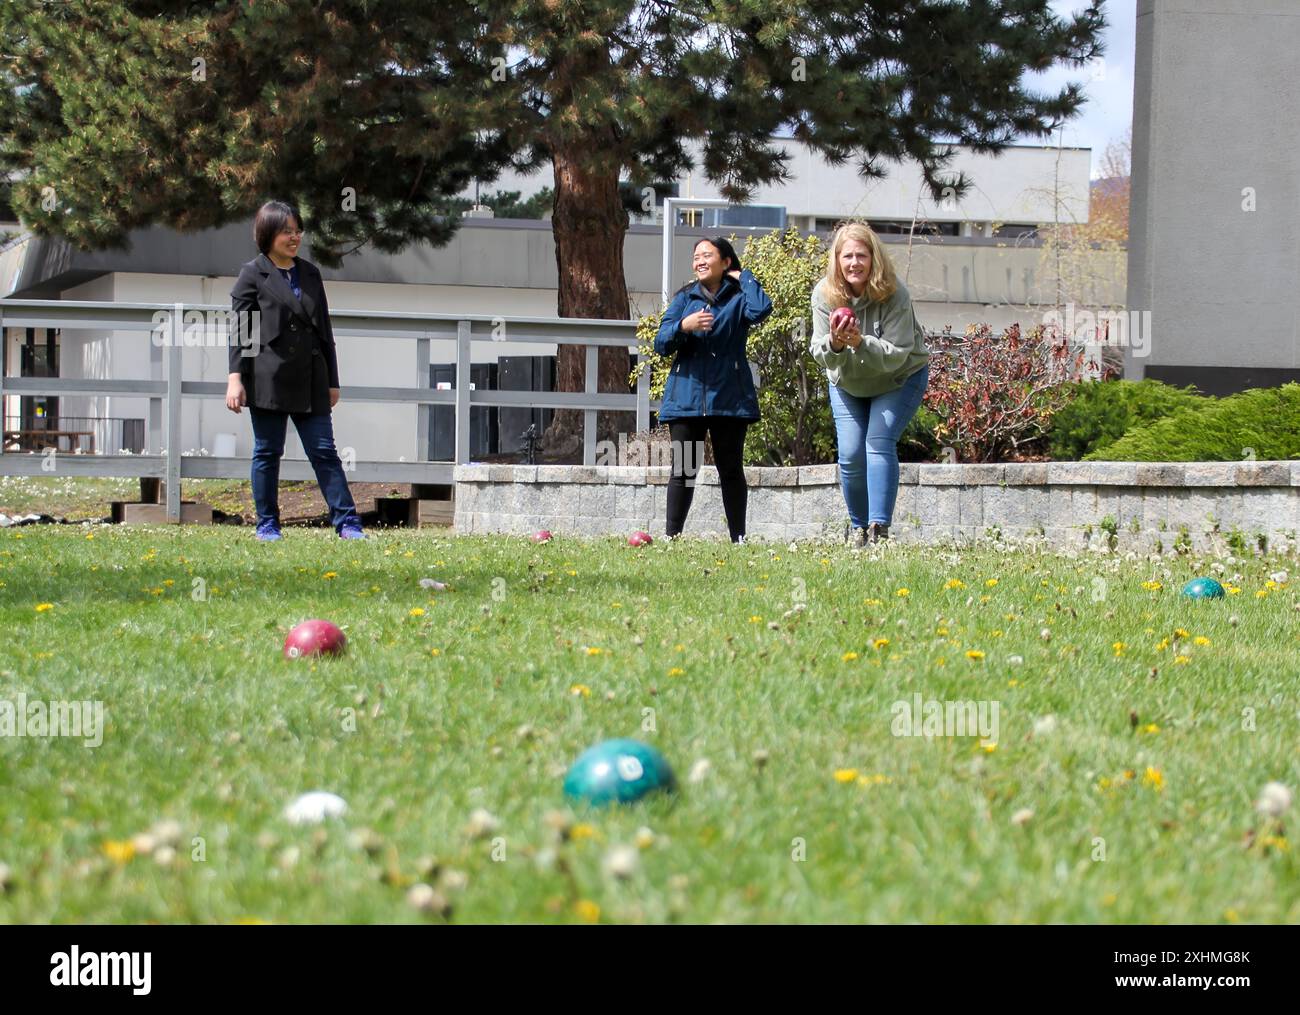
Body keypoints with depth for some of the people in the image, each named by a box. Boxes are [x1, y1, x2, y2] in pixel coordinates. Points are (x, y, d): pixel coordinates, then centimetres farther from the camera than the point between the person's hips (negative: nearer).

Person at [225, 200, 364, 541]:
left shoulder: (310, 273, 15)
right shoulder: (253, 274, 1)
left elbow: (324, 329, 18)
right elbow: (240, 329, -2)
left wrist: (332, 381, 16)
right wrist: (235, 378, -12)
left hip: (309, 380, 4)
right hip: (268, 379, -4)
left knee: (324, 452, 0)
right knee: (267, 452, 3)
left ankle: (347, 522, -2)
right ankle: (267, 524, 10)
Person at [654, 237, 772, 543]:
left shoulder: (738, 297, 4)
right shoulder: (685, 298, 12)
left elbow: (760, 310, -21)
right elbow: (660, 344, 5)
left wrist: (744, 276, -5)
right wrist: (683, 326, -15)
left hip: (729, 399, -2)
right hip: (686, 397, 2)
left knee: (731, 470, 4)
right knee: (683, 470, 0)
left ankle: (738, 538, 8)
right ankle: (671, 537, 1)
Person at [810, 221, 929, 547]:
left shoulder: (894, 294, -29)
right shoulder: (825, 294, -20)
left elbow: (897, 354, -29)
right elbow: (821, 355, -18)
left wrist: (861, 343, -46)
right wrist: (834, 344, -42)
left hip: (900, 379, -3)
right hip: (848, 384, 3)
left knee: (879, 443, -21)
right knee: (850, 455, -4)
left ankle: (879, 529, -25)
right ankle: (857, 528, 14)